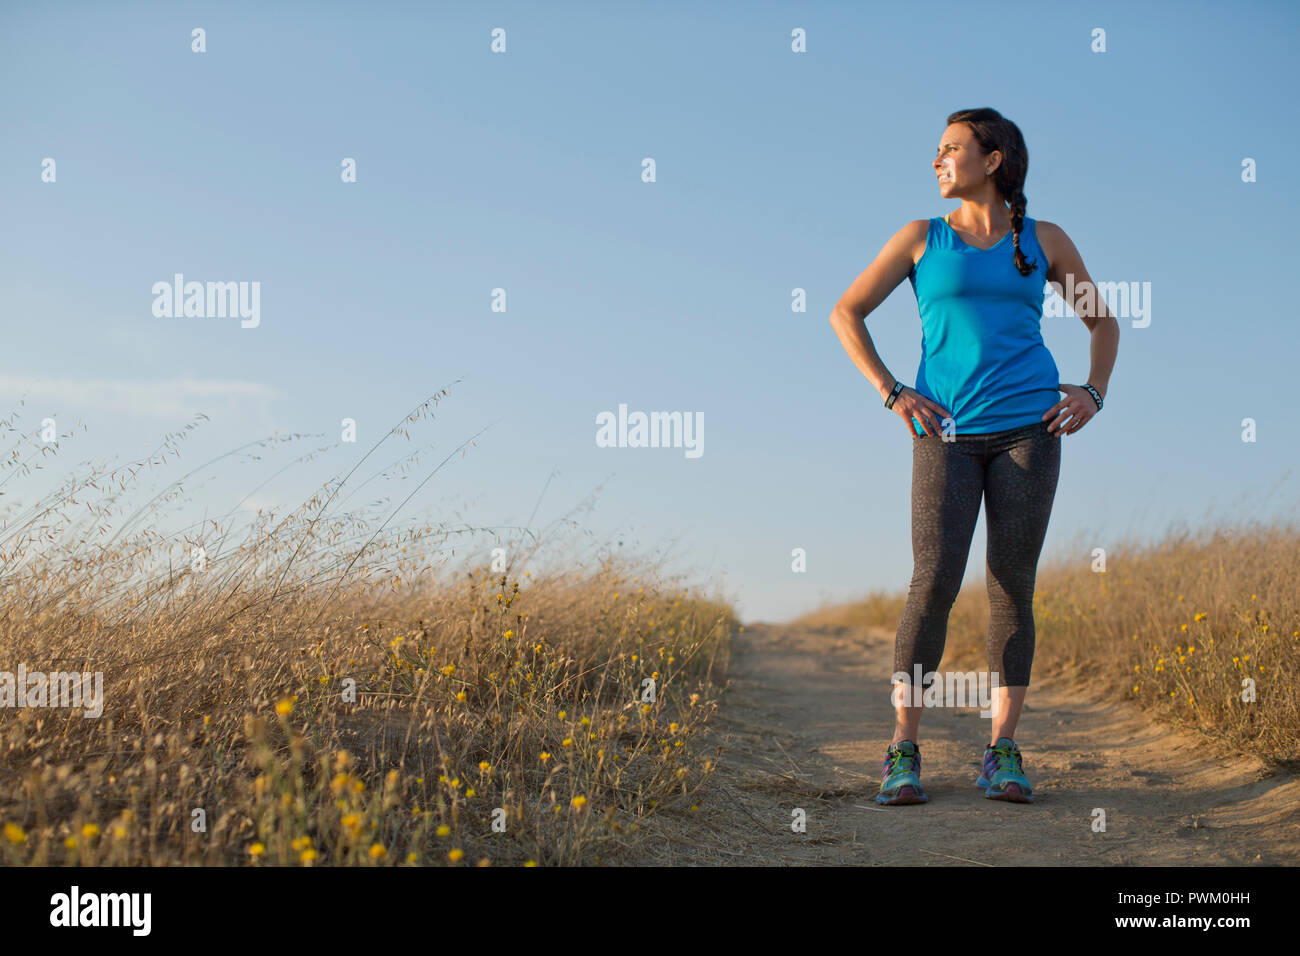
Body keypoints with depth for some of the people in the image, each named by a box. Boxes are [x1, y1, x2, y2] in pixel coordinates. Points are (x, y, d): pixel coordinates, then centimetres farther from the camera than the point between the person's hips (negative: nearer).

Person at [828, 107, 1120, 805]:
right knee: (934, 583, -12)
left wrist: (1093, 393, 6)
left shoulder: (1044, 241, 11)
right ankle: (903, 751, -5)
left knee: (1012, 586, -2)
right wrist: (890, 393, 0)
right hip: (948, 432, -1)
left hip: (1028, 429, 1)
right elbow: (845, 314, 11)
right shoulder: (921, 238, 9)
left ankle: (1002, 754, 4)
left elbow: (1102, 321, 22)